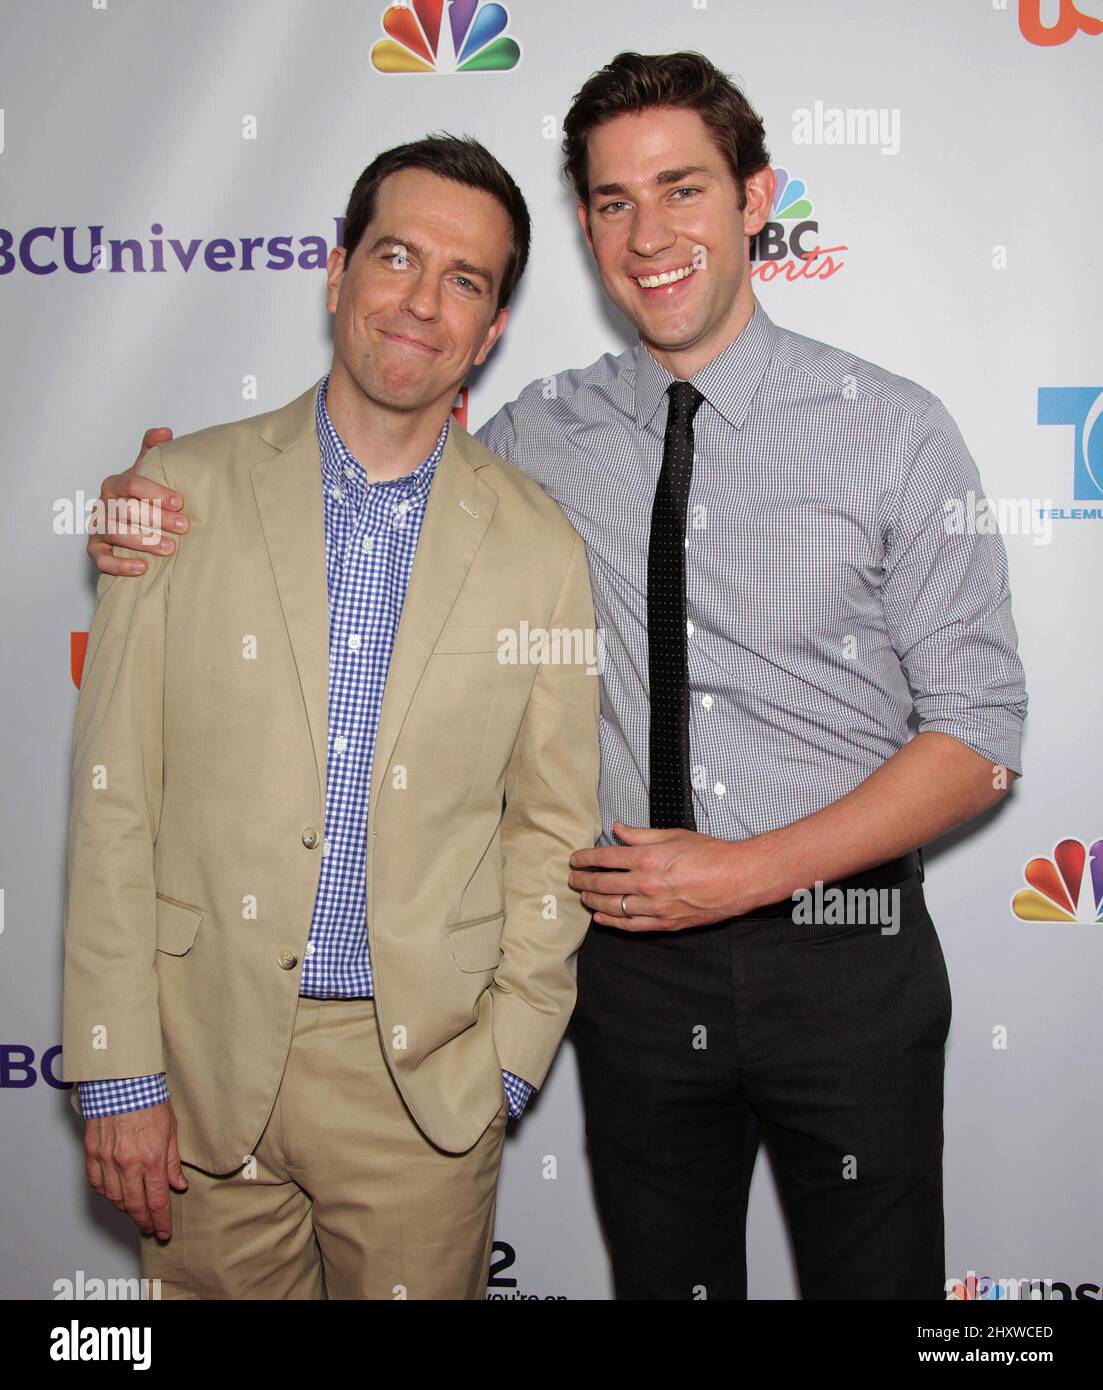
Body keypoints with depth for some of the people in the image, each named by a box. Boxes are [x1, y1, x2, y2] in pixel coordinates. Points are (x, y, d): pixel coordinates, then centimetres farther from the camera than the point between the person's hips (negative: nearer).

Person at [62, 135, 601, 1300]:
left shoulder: (538, 547, 0)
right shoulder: (184, 493, -2)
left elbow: (554, 824, 4)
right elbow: (113, 799, -2)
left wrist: (506, 1058, -2)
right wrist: (118, 1075, -4)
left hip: (425, 1079, 0)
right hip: (204, 1064, 0)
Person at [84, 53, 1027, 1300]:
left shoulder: (893, 432, -6)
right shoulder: (539, 438, 0)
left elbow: (978, 739, -6)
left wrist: (748, 870, -16)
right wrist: (155, 519, -7)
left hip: (844, 959, -1)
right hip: (634, 957, 2)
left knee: (872, 1281, 16)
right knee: (662, 1278, 20)